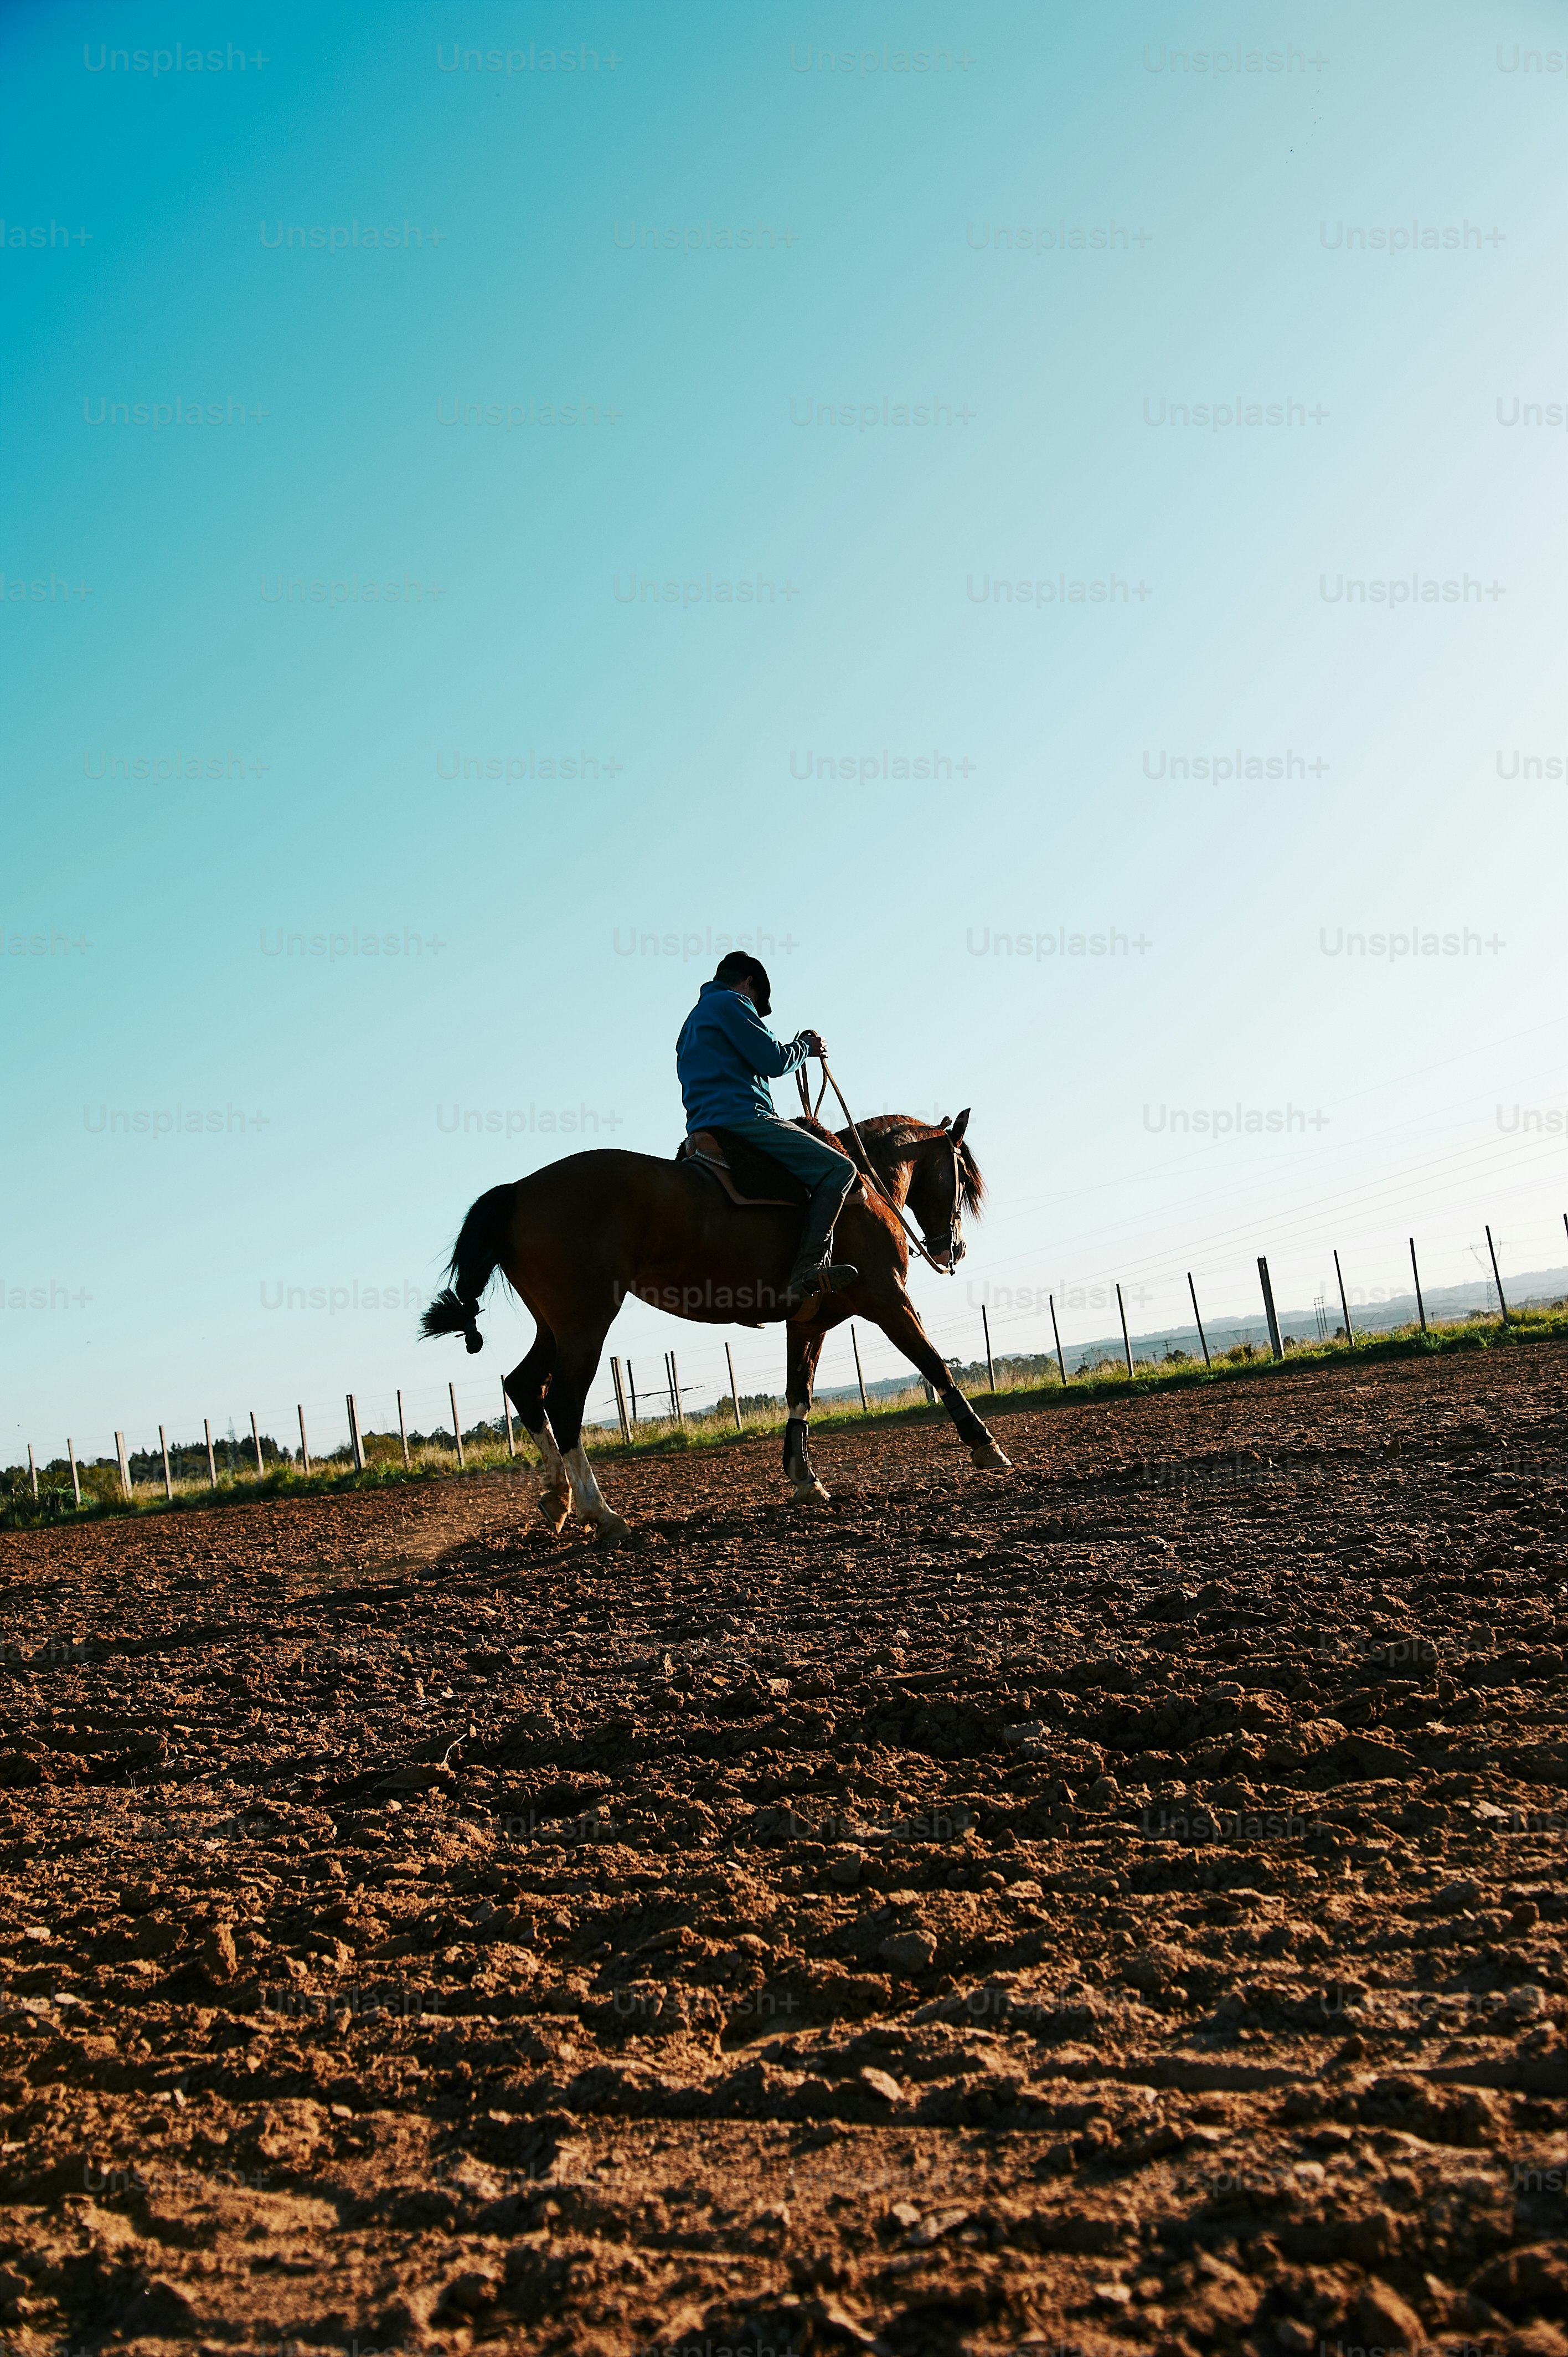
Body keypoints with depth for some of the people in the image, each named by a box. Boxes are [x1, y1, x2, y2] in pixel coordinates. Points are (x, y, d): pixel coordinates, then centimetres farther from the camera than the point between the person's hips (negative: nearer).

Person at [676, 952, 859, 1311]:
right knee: (839, 1168, -14)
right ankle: (809, 1270, -28)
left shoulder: (694, 1020, 29)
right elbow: (773, 1062, -6)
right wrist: (806, 1048, 12)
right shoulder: (732, 1003, 0)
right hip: (743, 1118, -10)